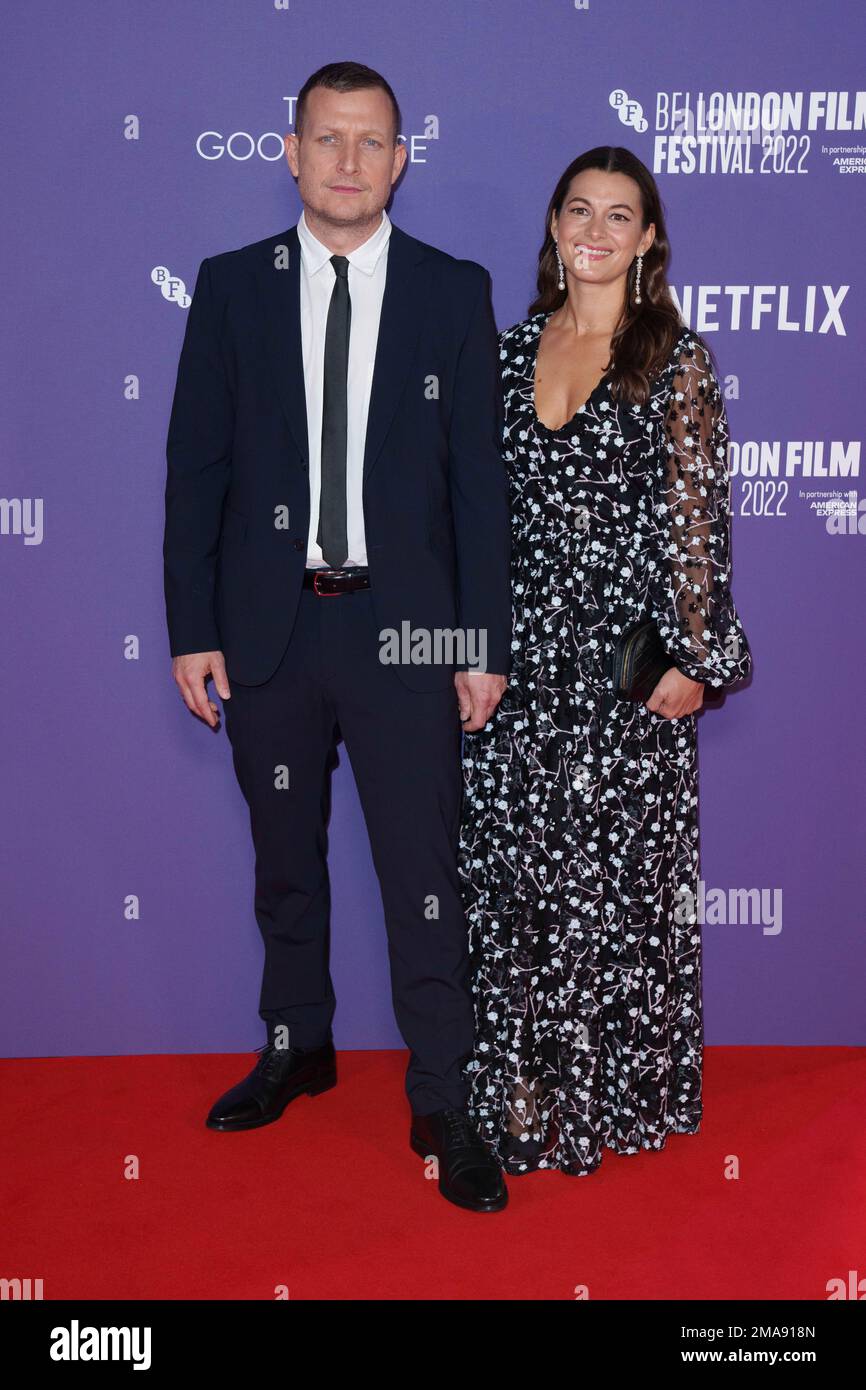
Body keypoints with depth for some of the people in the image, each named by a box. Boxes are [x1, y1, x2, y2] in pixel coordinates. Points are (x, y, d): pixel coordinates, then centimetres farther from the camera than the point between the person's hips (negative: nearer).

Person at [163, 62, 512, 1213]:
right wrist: (192, 629, -2)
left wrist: (486, 641, -3)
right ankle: (297, 1048, 36)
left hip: (405, 630, -2)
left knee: (426, 878, 0)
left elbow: (481, 476, 1)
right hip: (267, 630, 2)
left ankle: (441, 1105, 15)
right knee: (286, 863, 16)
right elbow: (196, 466, 4)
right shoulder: (231, 287, 5)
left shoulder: (455, 290, 3)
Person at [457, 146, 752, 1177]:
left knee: (617, 868, 3)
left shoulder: (677, 359, -1)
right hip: (516, 647, 4)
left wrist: (693, 655, -10)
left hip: (624, 653, -4)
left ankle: (617, 1087, 22)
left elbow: (695, 512, -5)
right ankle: (523, 1084, 24)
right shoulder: (513, 350, 10)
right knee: (507, 865, 7)